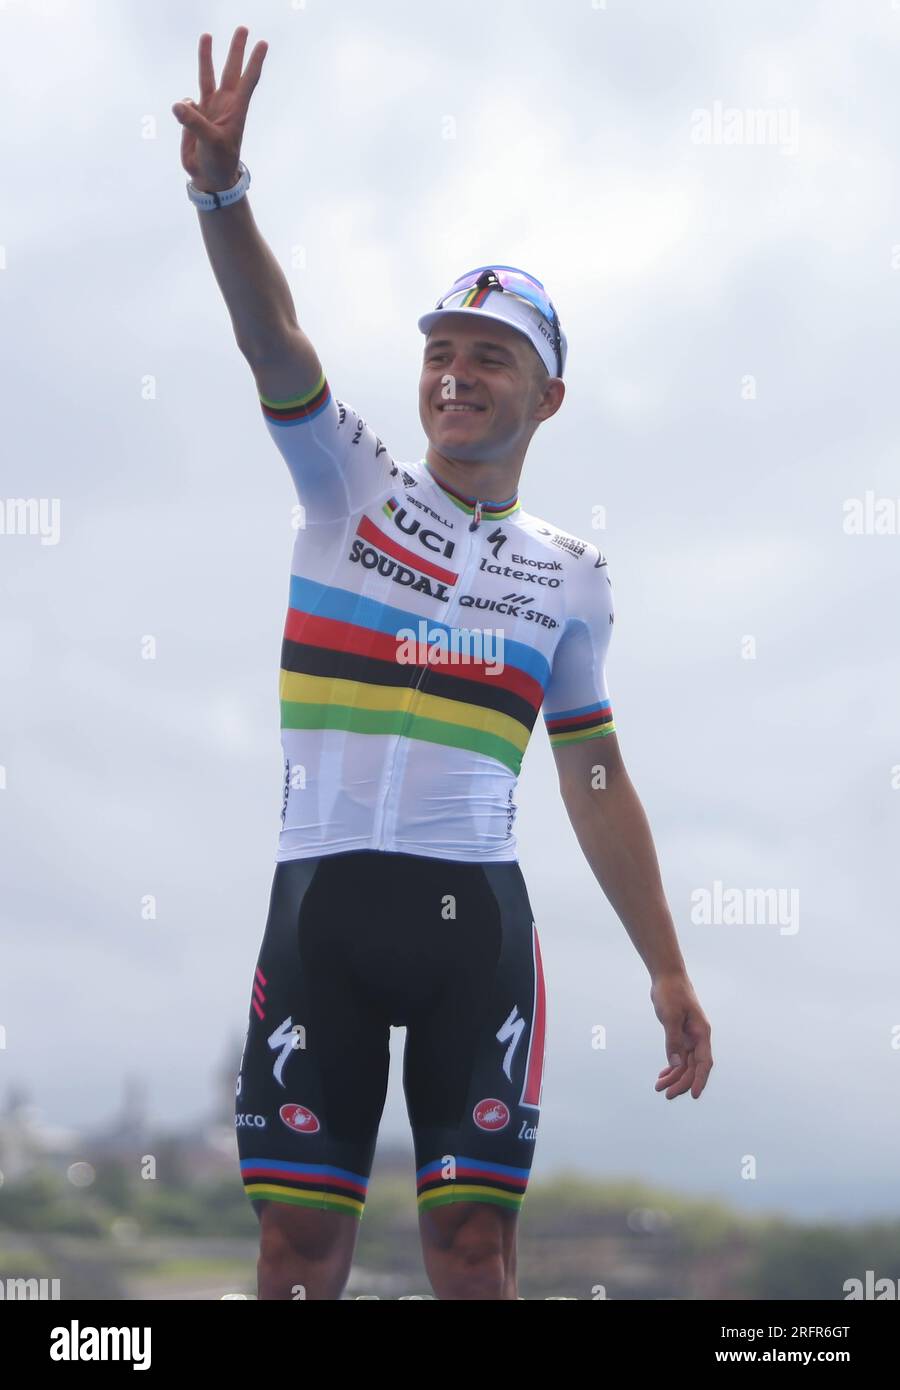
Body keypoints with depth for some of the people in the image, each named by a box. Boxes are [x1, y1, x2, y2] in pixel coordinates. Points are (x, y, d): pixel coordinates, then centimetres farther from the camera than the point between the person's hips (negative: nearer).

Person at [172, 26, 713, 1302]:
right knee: (302, 1247, -4)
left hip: (476, 913, 1)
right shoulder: (348, 483, 8)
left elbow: (597, 783, 18)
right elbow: (272, 338, -10)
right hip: (324, 900, -1)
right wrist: (223, 193, -28)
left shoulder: (569, 576, 14)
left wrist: (667, 971, 13)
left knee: (476, 1251, -4)